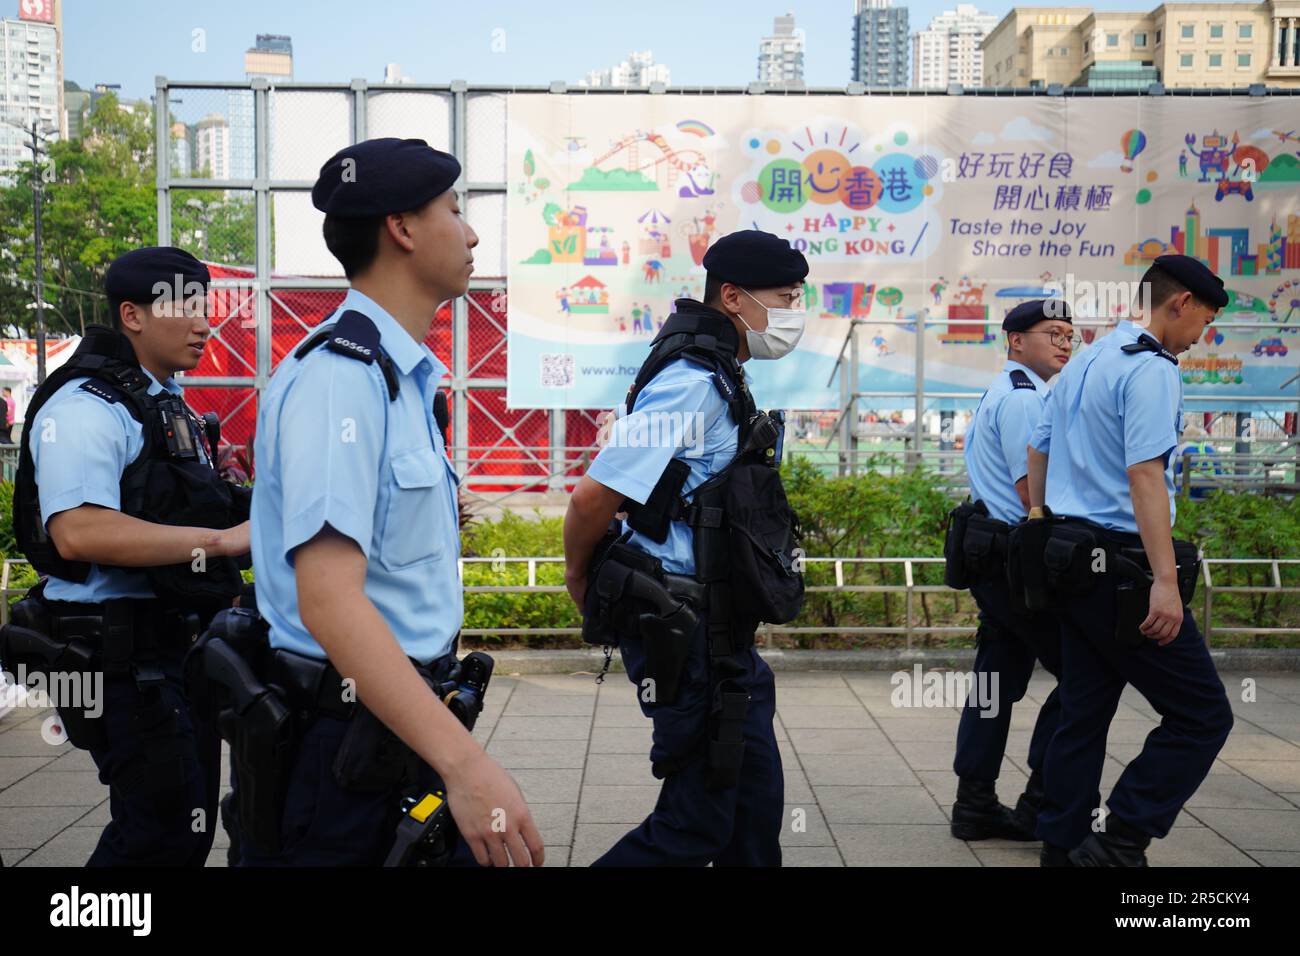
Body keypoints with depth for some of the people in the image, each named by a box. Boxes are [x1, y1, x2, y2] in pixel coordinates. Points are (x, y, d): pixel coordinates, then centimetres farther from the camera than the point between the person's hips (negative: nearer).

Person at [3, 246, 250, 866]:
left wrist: (244, 512, 10)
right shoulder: (87, 407, -15)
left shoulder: (170, 405, 17)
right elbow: (78, 532, -30)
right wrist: (222, 539, -29)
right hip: (124, 655, -10)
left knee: (191, 823, 16)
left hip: (181, 646, 10)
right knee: (164, 831, -7)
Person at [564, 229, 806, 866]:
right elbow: (592, 496, -23)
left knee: (754, 798, 16)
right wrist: (582, 584, -5)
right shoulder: (692, 384, -19)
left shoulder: (720, 381, 14)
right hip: (683, 636, -10)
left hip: (718, 632, 10)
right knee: (699, 822, -1)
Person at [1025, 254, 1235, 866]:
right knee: (1202, 715, -3)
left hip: (1072, 557, 10)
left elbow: (1038, 449, 25)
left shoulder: (1083, 364, 16)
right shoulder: (1151, 368, -12)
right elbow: (1144, 473, -22)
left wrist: (1042, 522, 37)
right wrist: (1165, 580, -26)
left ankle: (1063, 846, 18)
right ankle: (1116, 842, -6)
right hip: (1123, 566, -9)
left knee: (1082, 714, 13)